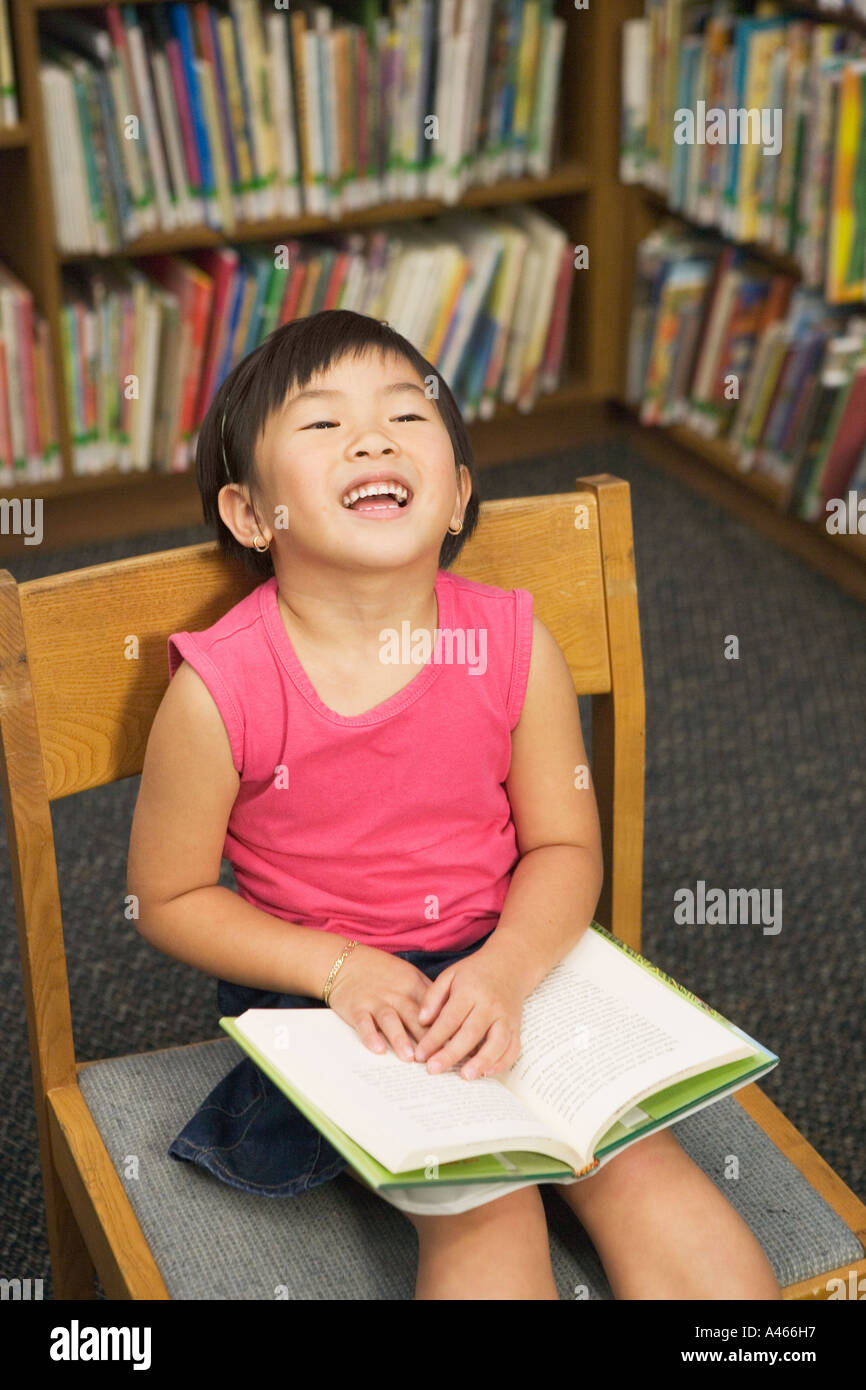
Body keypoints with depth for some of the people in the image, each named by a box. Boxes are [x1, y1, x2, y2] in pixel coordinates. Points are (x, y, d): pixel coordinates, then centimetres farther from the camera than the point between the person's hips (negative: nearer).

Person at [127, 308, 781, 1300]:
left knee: (643, 1167, -12)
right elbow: (169, 900, -7)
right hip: (322, 998, -3)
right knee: (483, 1207, -21)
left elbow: (564, 845, -1)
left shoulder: (514, 645, -9)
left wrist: (505, 970, -20)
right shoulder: (218, 693, -18)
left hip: (505, 968, 3)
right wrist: (341, 968, -18)